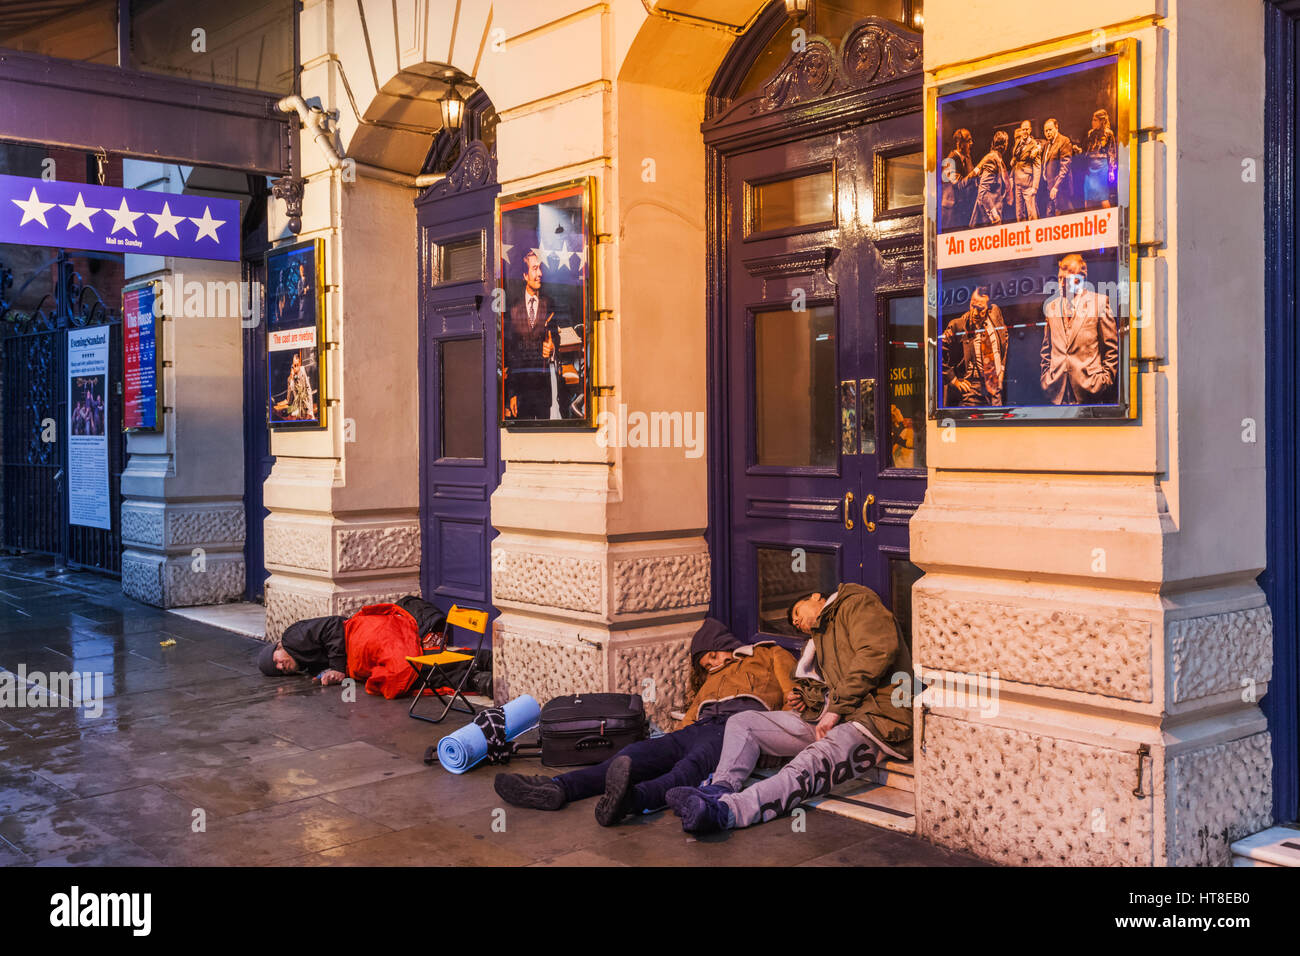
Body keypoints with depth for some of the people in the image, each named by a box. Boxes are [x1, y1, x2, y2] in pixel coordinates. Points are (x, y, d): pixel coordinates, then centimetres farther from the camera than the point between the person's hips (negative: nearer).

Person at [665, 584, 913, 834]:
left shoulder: (856, 602, 6)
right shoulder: (819, 641, 33)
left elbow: (878, 651, -12)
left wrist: (836, 707, -14)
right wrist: (807, 700, 8)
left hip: (874, 720, -9)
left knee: (808, 767, -35)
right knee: (741, 722, 1)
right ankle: (720, 790, -24)